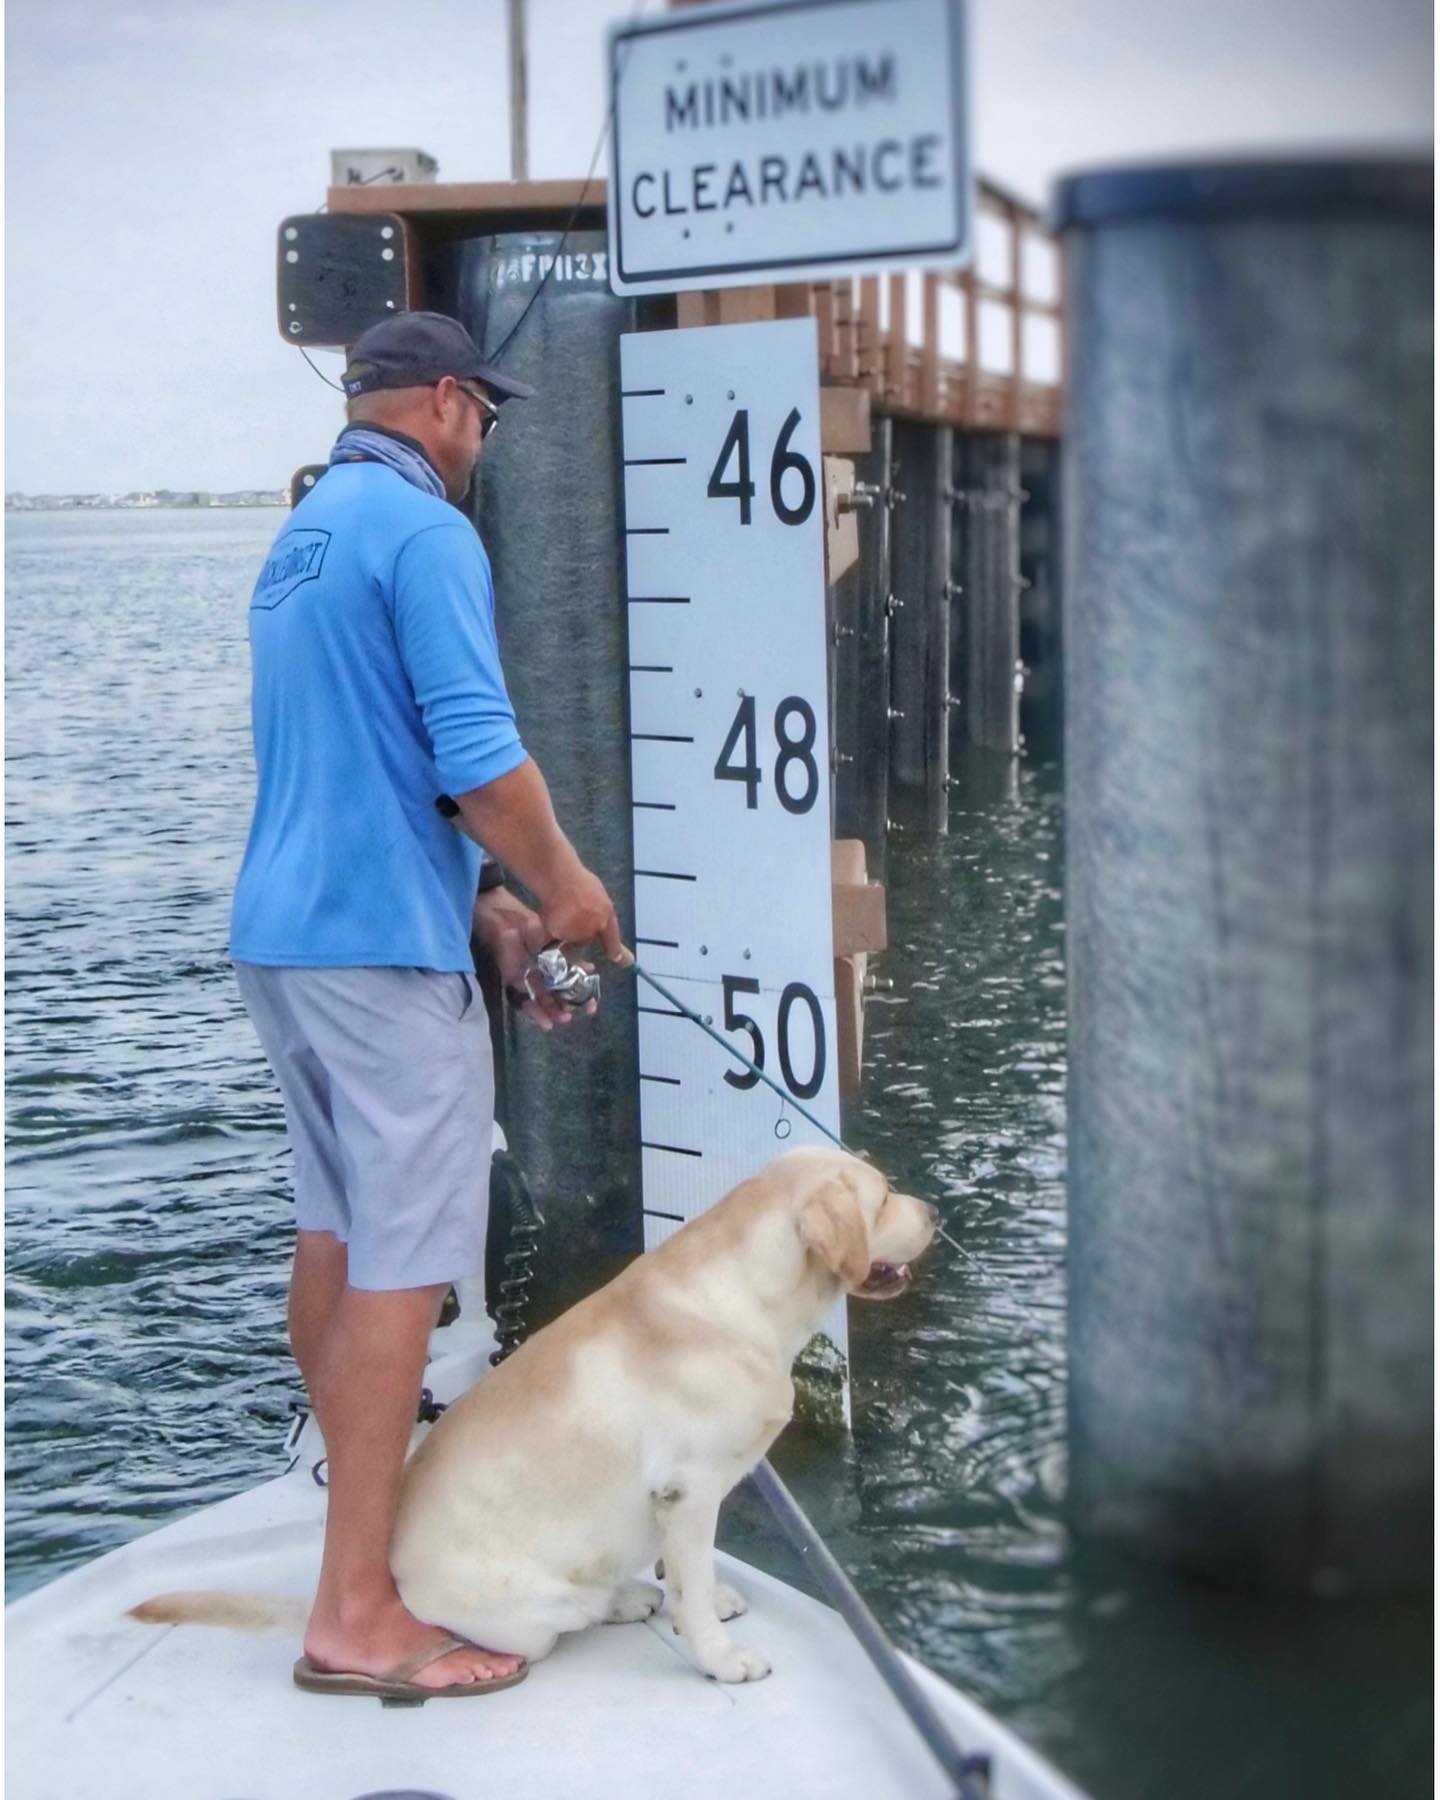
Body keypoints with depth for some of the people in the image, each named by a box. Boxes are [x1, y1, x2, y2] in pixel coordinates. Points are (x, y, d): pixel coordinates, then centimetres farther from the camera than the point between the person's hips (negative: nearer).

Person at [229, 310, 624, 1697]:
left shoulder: (297, 541, 19)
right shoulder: (425, 532, -11)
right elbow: (475, 758, -20)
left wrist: (487, 914, 21)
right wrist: (567, 888, -3)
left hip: (279, 937, 10)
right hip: (383, 949, -10)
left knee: (334, 1235, 17)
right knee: (403, 1265, -7)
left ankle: (369, 1511, 29)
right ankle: (356, 1612, -6)